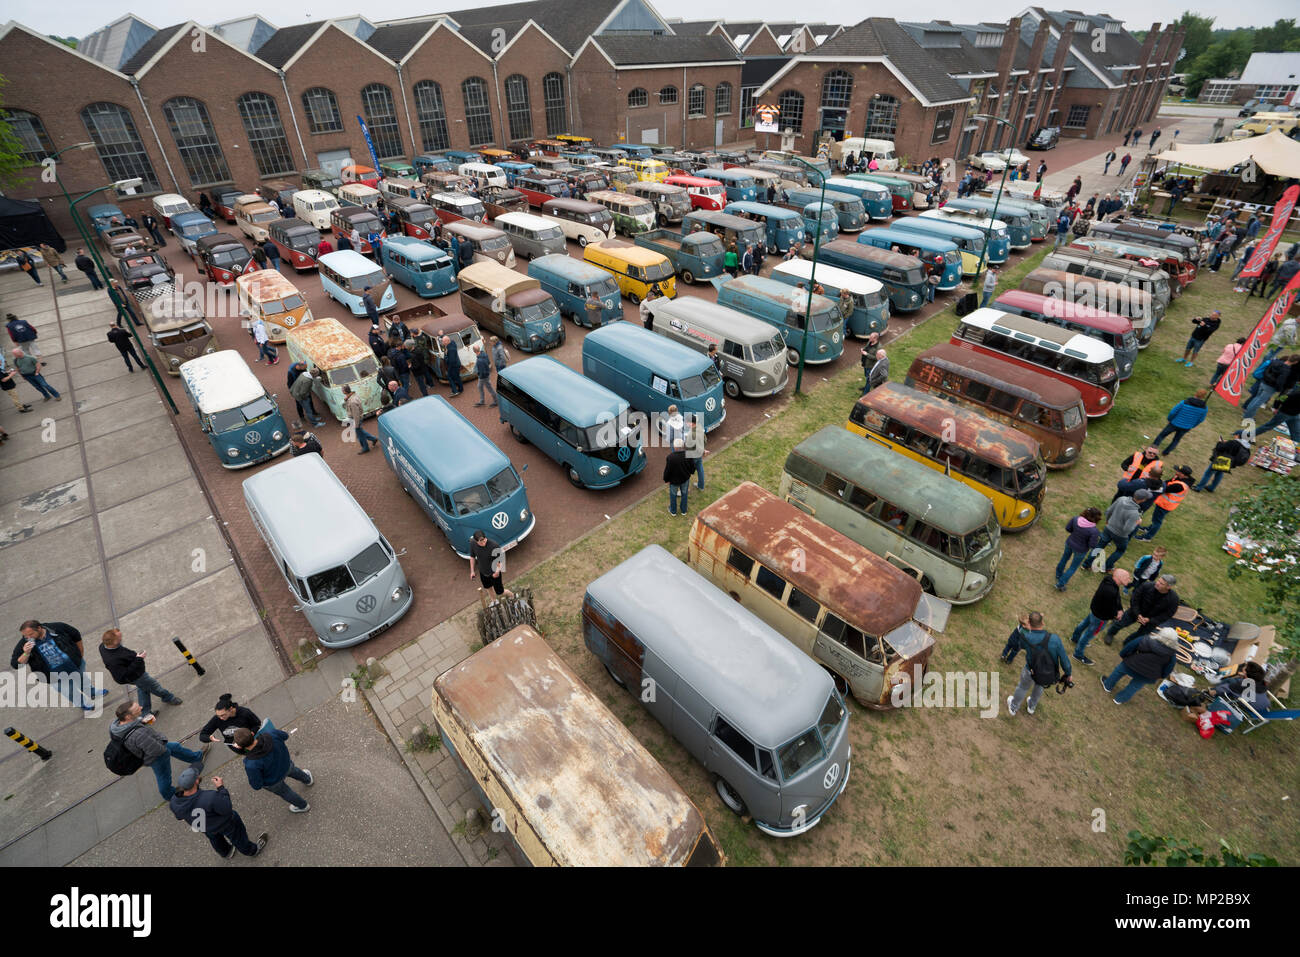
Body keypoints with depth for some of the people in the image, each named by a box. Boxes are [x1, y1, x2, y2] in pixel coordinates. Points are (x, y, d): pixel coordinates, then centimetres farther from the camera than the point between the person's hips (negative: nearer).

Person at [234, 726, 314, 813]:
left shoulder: (251, 764, -44)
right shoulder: (271, 733, -35)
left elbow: (257, 785, -25)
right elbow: (285, 736, -9)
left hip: (273, 781, -3)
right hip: (286, 763, 3)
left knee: (283, 791, 31)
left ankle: (302, 806, 58)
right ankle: (308, 779, 70)